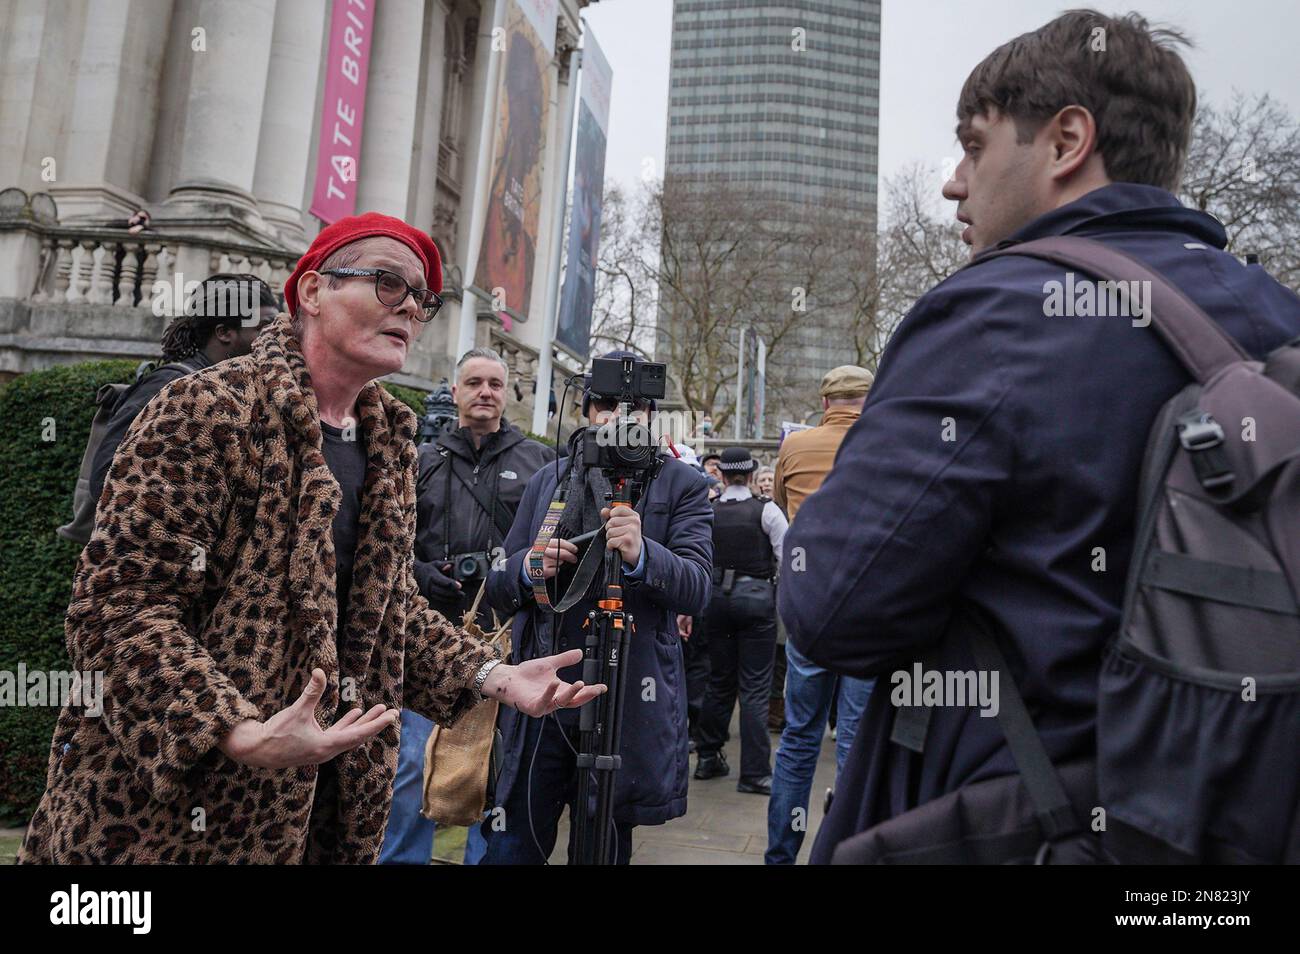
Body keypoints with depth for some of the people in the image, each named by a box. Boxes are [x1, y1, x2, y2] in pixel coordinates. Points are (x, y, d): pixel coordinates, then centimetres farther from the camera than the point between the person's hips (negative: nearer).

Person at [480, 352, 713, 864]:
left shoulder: (681, 485, 3)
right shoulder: (548, 479, 11)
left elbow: (697, 588, -10)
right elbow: (498, 588, 13)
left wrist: (642, 556, -29)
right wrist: (529, 568, -9)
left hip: (628, 704, -2)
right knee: (511, 849, 6)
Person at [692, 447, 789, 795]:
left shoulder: (708, 511, 0)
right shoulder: (766, 510, -8)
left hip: (717, 597, 3)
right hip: (757, 596, -3)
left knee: (719, 680, 15)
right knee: (755, 686, 1)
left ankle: (709, 758, 25)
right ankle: (754, 772, 4)